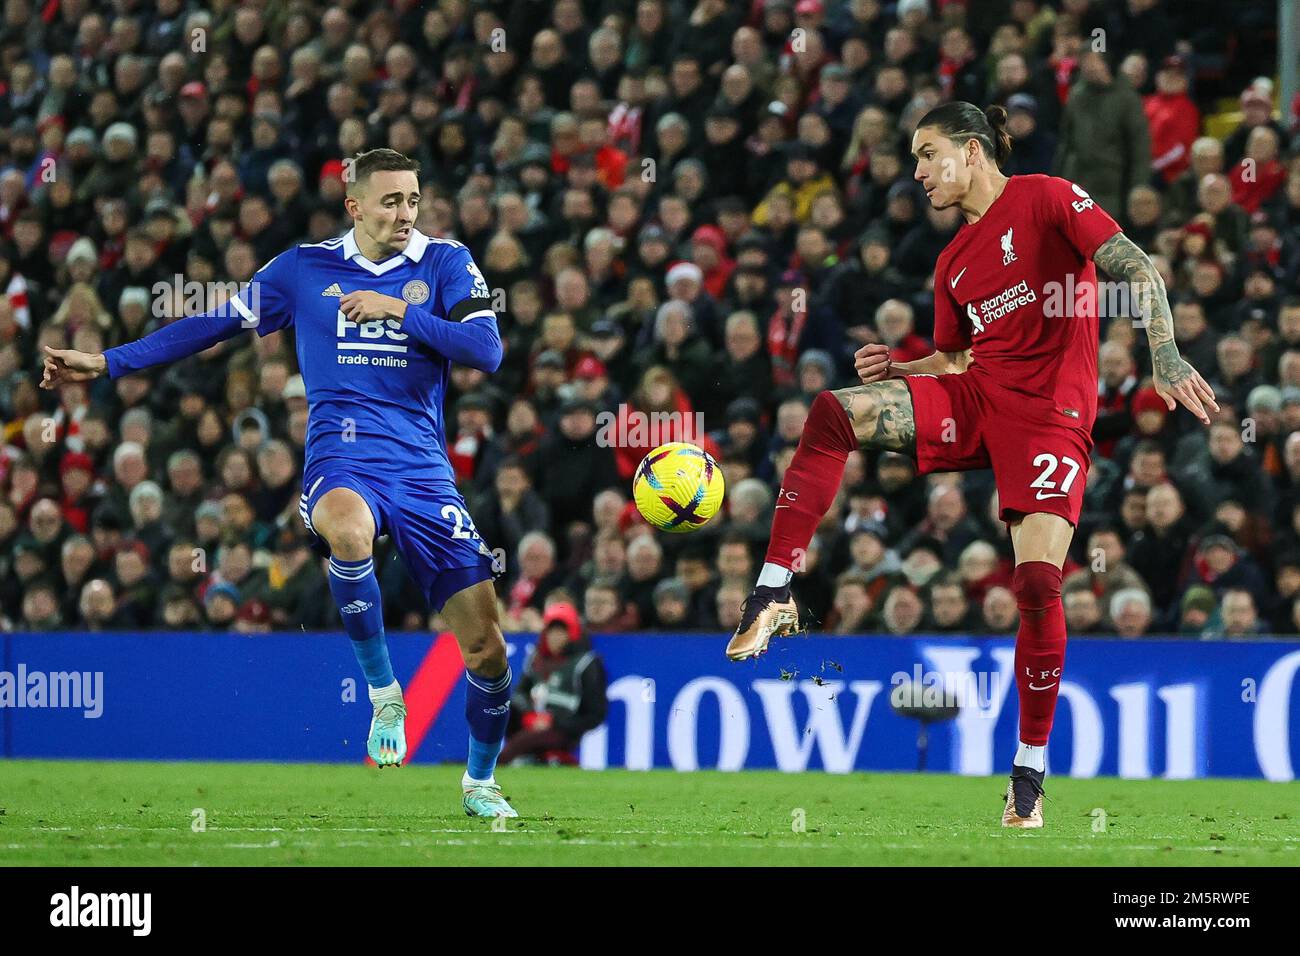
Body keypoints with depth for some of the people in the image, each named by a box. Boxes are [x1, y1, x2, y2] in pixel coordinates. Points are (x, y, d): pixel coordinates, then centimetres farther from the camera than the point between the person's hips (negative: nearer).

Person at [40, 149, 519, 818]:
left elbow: (486, 351, -5)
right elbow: (216, 324, 16)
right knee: (348, 531, -41)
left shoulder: (445, 263, 7)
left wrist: (400, 312, -12)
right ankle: (382, 691, -20)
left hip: (422, 471, 1)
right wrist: (109, 362, 14)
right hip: (341, 458, -1)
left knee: (485, 649, -2)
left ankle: (480, 782, 26)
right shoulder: (305, 268, 9)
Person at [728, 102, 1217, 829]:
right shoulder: (954, 263, 18)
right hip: (973, 400, 6)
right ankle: (774, 597, -18)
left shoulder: (1046, 199, -2)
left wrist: (1165, 356, -24)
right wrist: (897, 370, 4)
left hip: (1050, 414, -6)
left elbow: (1136, 268, -10)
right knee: (833, 413, -17)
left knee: (1038, 582, -17)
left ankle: (1032, 770, -3)